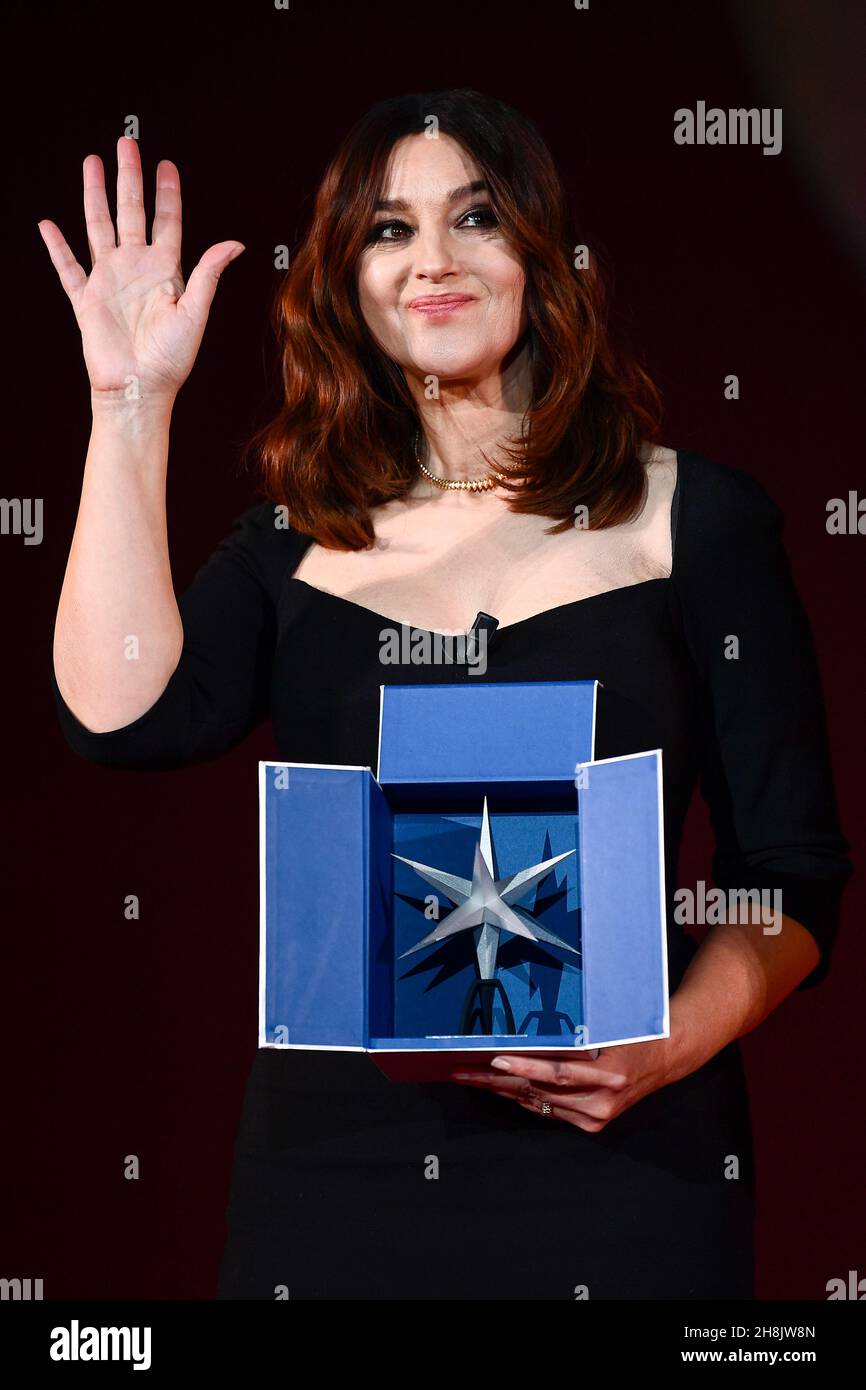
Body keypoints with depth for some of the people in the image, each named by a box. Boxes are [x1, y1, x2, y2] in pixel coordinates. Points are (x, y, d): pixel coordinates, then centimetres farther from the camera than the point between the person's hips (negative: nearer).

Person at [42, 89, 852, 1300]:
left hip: (613, 1161, -2)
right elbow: (122, 716, -11)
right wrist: (133, 400, -8)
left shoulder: (697, 517, 1)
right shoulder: (296, 540, 9)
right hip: (333, 1154, 2)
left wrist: (675, 1044, -17)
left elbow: (793, 878, 0)